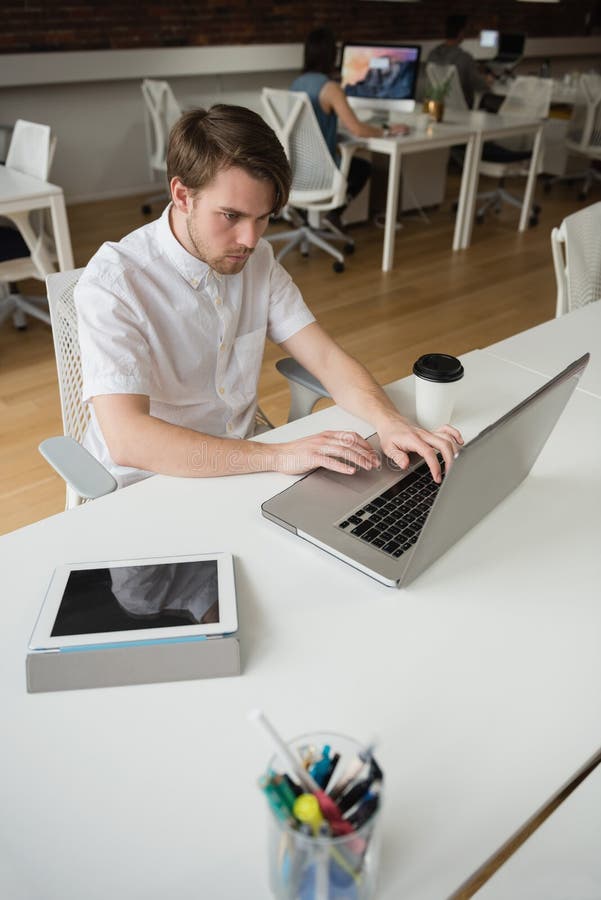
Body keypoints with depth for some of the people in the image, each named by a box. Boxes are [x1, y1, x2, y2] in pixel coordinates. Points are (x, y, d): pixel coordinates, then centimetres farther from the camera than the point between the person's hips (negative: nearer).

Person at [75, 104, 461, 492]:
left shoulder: (257, 259, 0)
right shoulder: (112, 283, -21)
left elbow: (326, 357, -3)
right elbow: (127, 439, -31)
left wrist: (389, 420, -23)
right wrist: (278, 456, -36)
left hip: (242, 468, 6)